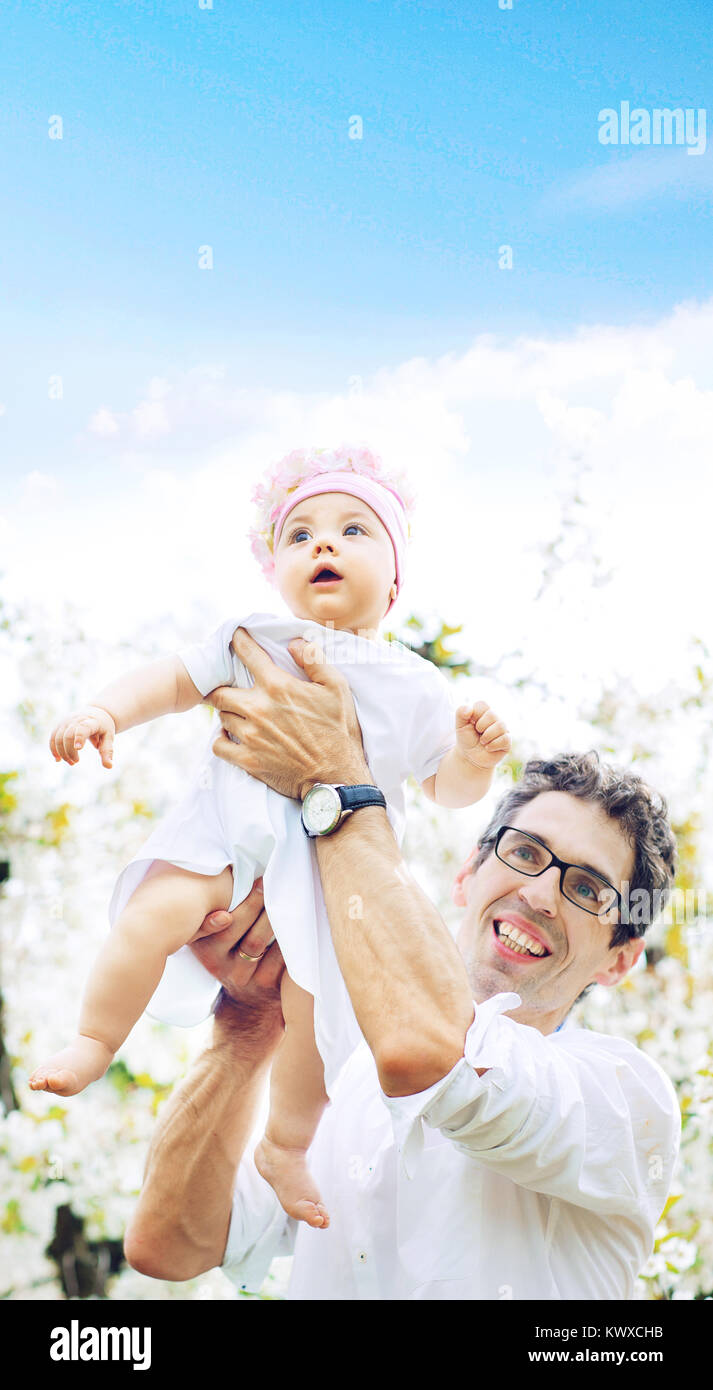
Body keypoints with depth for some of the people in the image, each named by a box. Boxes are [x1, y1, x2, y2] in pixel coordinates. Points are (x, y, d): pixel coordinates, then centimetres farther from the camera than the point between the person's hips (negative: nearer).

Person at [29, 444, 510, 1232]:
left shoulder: (416, 686, 13)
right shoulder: (257, 643, 12)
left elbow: (444, 787, 19)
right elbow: (172, 681, 12)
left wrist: (474, 759, -3)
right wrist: (105, 711, -6)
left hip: (338, 862, 1)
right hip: (233, 826, 0)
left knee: (317, 1012, -12)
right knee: (160, 909, -29)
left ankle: (285, 1149, 14)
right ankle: (95, 1042, -6)